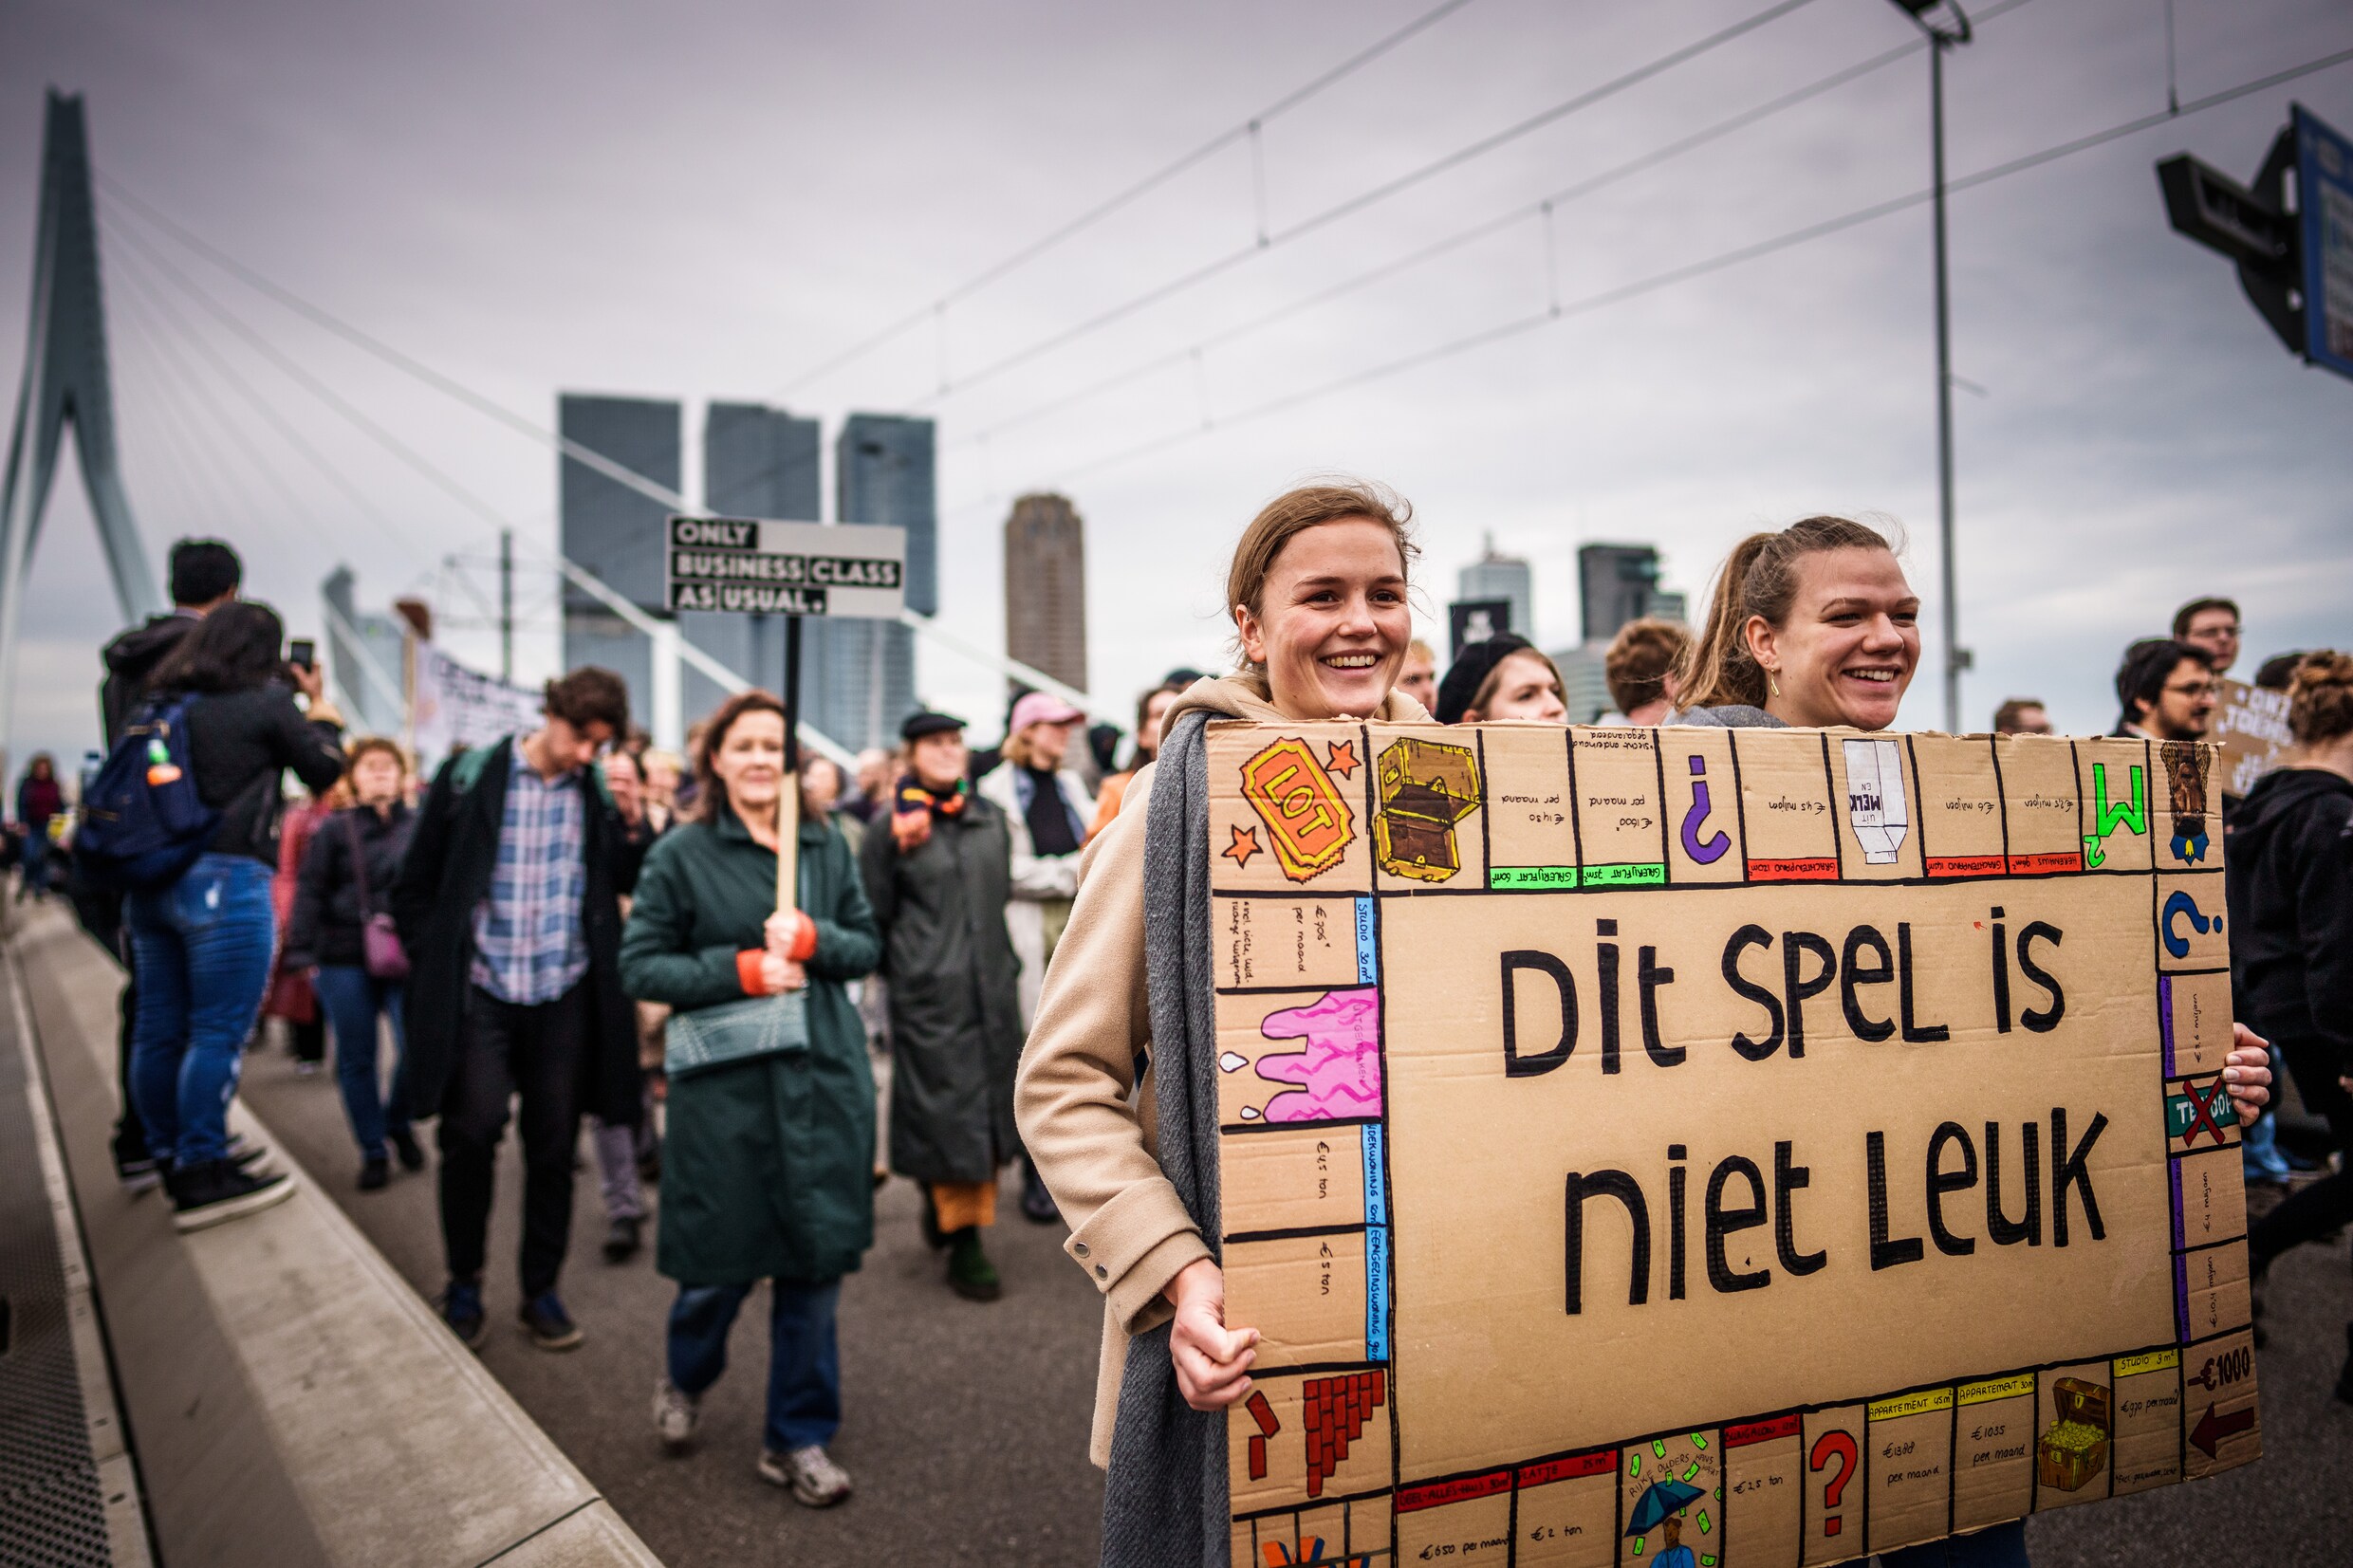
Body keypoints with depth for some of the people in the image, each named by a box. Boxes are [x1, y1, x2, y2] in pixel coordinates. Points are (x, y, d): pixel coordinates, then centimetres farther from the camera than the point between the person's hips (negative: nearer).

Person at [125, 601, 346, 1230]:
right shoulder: (266, 705, -8)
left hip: (150, 883, 8)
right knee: (218, 1032, -3)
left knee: (157, 1030, 12)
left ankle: (171, 1158, 26)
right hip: (225, 879, -7)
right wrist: (320, 707, 16)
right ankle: (201, 1175, 0)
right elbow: (325, 770, 3)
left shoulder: (158, 703, 10)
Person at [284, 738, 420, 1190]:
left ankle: (398, 1124, 19)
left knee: (416, 1048, -9)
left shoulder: (419, 828, 6)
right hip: (344, 962, 0)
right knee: (356, 1059, 6)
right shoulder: (334, 829, 4)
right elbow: (310, 892, 1)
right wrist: (301, 950, -7)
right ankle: (373, 1150, 20)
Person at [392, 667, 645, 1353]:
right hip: (482, 993, -2)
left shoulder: (600, 794, 4)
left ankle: (541, 1291, 21)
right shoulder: (469, 779, -3)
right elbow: (414, 886, 4)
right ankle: (463, 1282, 15)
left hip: (566, 996, 2)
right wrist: (436, 968, -1)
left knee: (554, 1145, 6)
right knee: (471, 1131, -8)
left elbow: (631, 880, 5)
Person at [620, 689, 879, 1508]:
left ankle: (797, 1438, 24)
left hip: (823, 1075, 3)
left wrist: (811, 940, -12)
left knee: (814, 1261, 7)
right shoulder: (682, 853, -3)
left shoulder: (826, 845, 5)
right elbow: (640, 965, -4)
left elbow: (867, 944, 9)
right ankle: (687, 1378, 42)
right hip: (725, 1081, -2)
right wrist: (742, 970, -14)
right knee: (721, 1258, 8)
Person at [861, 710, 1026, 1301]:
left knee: (987, 1104, 9)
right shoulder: (891, 827, -3)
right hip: (927, 993, -5)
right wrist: (899, 971, 1)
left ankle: (943, 1205, 31)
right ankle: (963, 1246, 4)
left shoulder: (990, 817, 11)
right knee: (945, 1111, -4)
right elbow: (875, 915, 1)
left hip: (990, 986, 5)